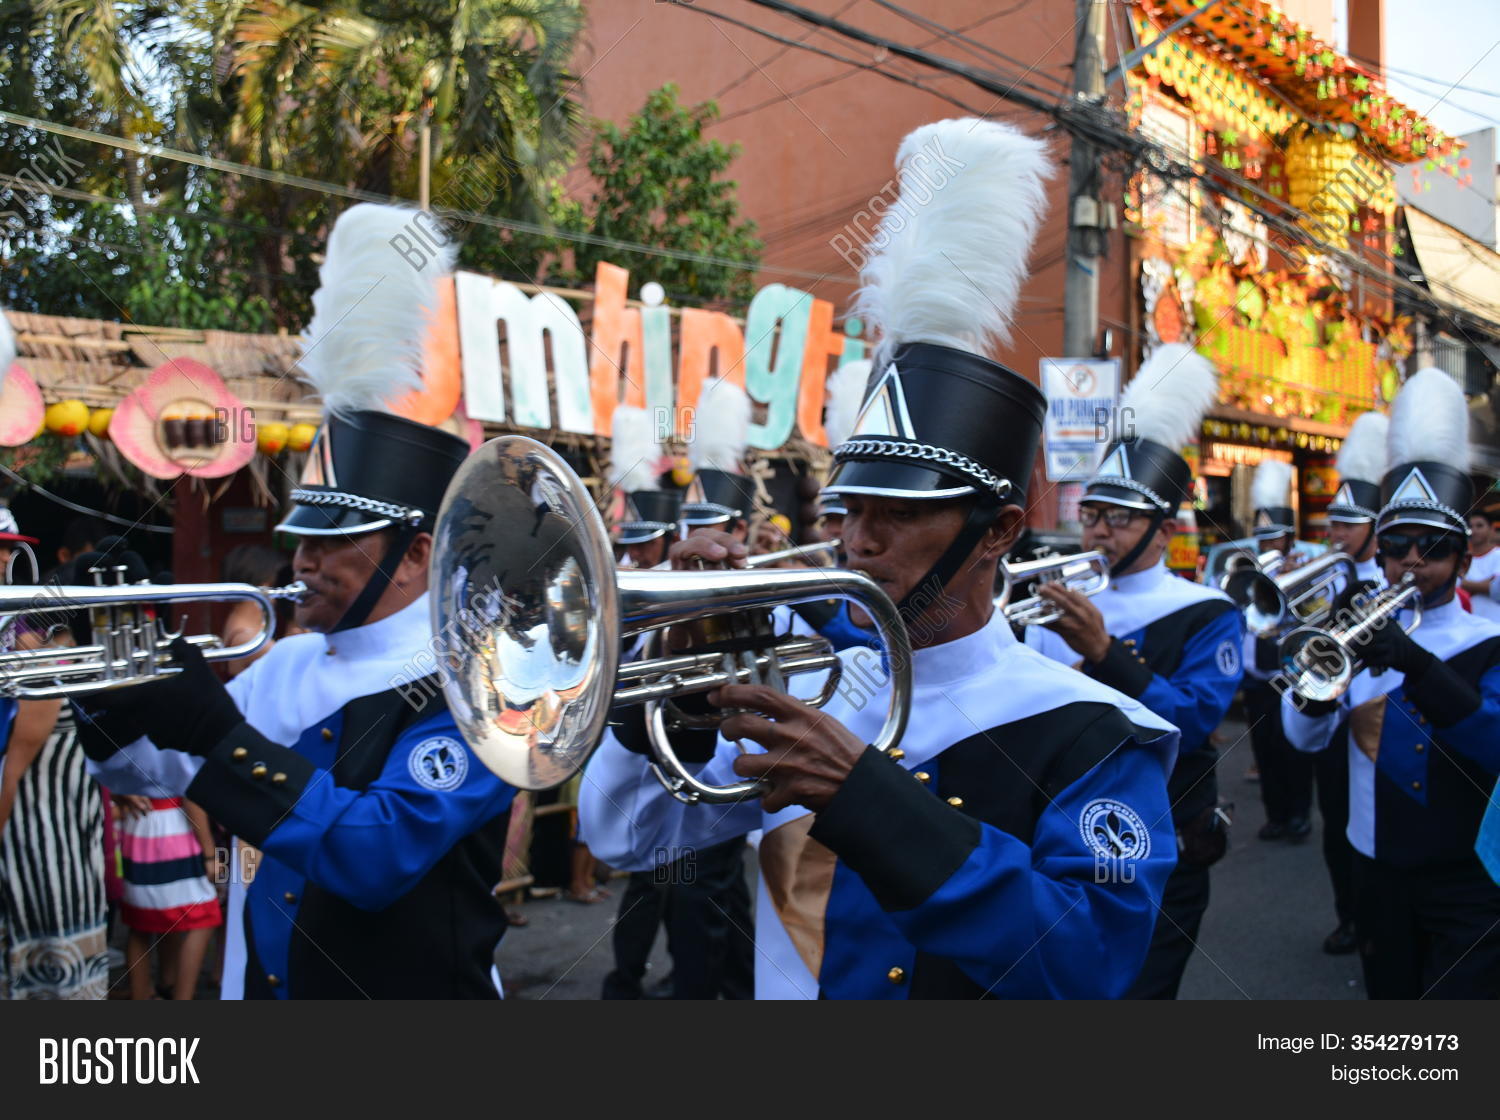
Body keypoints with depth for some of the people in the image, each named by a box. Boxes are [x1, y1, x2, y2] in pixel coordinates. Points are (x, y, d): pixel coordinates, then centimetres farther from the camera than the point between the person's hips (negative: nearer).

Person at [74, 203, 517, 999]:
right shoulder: (289, 665, 2)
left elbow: (378, 857, -30)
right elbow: (144, 766, 9)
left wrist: (219, 734, -31)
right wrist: (107, 692, -10)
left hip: (406, 988, -6)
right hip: (257, 980, 6)